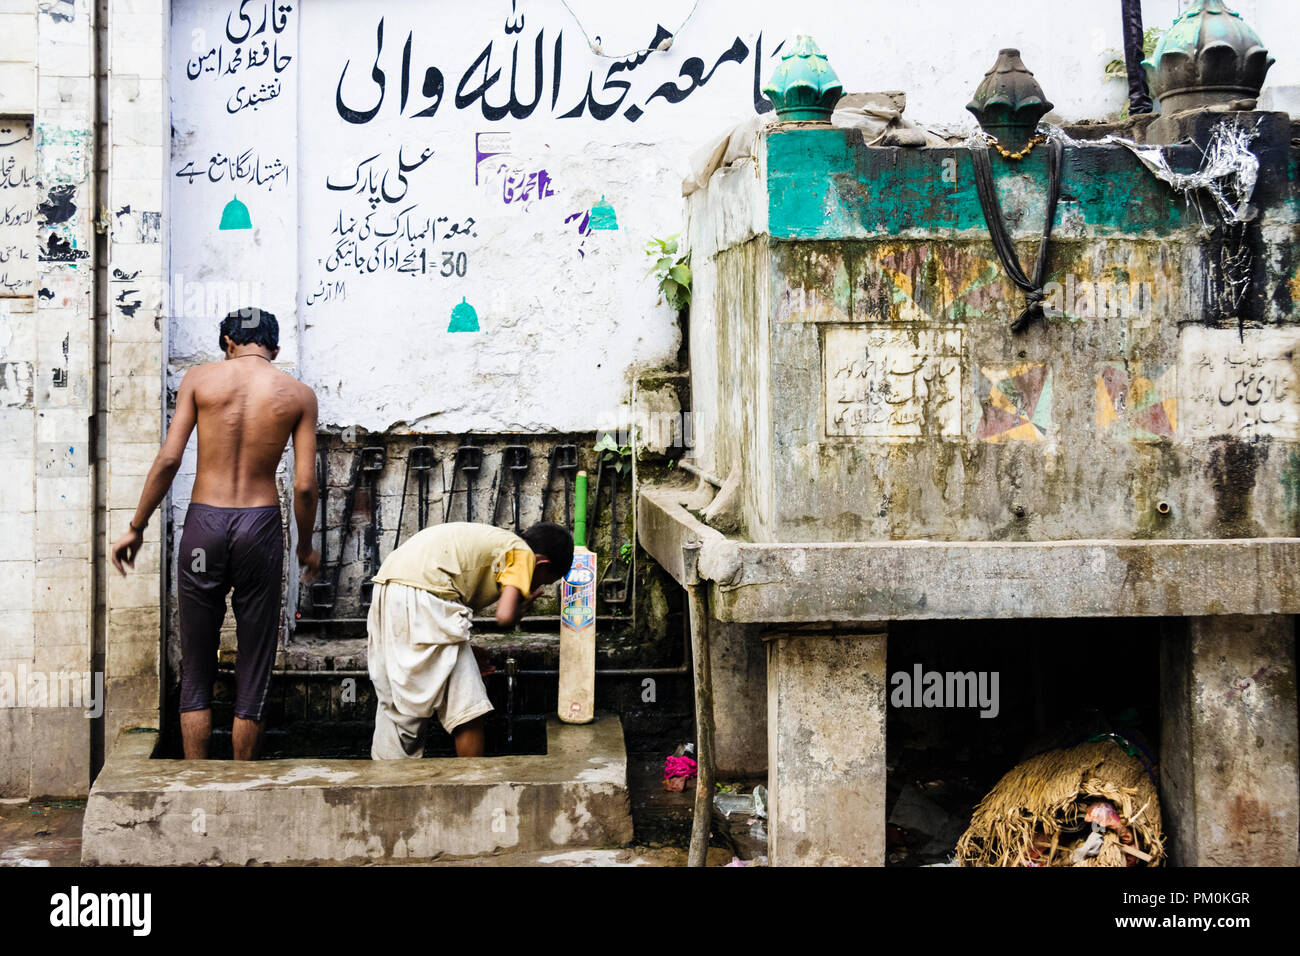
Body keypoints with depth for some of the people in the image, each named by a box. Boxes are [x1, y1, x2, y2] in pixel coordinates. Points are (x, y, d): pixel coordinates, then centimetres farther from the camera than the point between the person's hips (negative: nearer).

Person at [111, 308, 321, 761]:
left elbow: (168, 459, -4)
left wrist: (136, 528, 5)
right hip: (260, 523, 0)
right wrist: (306, 545, 14)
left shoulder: (200, 377, 2)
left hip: (204, 521, 0)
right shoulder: (298, 394, 2)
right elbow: (304, 485, -1)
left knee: (196, 671, 10)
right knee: (253, 671, 10)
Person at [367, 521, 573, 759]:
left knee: (395, 704, 18)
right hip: (423, 596, -9)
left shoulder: (492, 540, 30)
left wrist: (465, 653, 26)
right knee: (467, 705, 2)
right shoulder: (522, 553, 5)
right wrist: (525, 603, 15)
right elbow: (505, 616, -9)